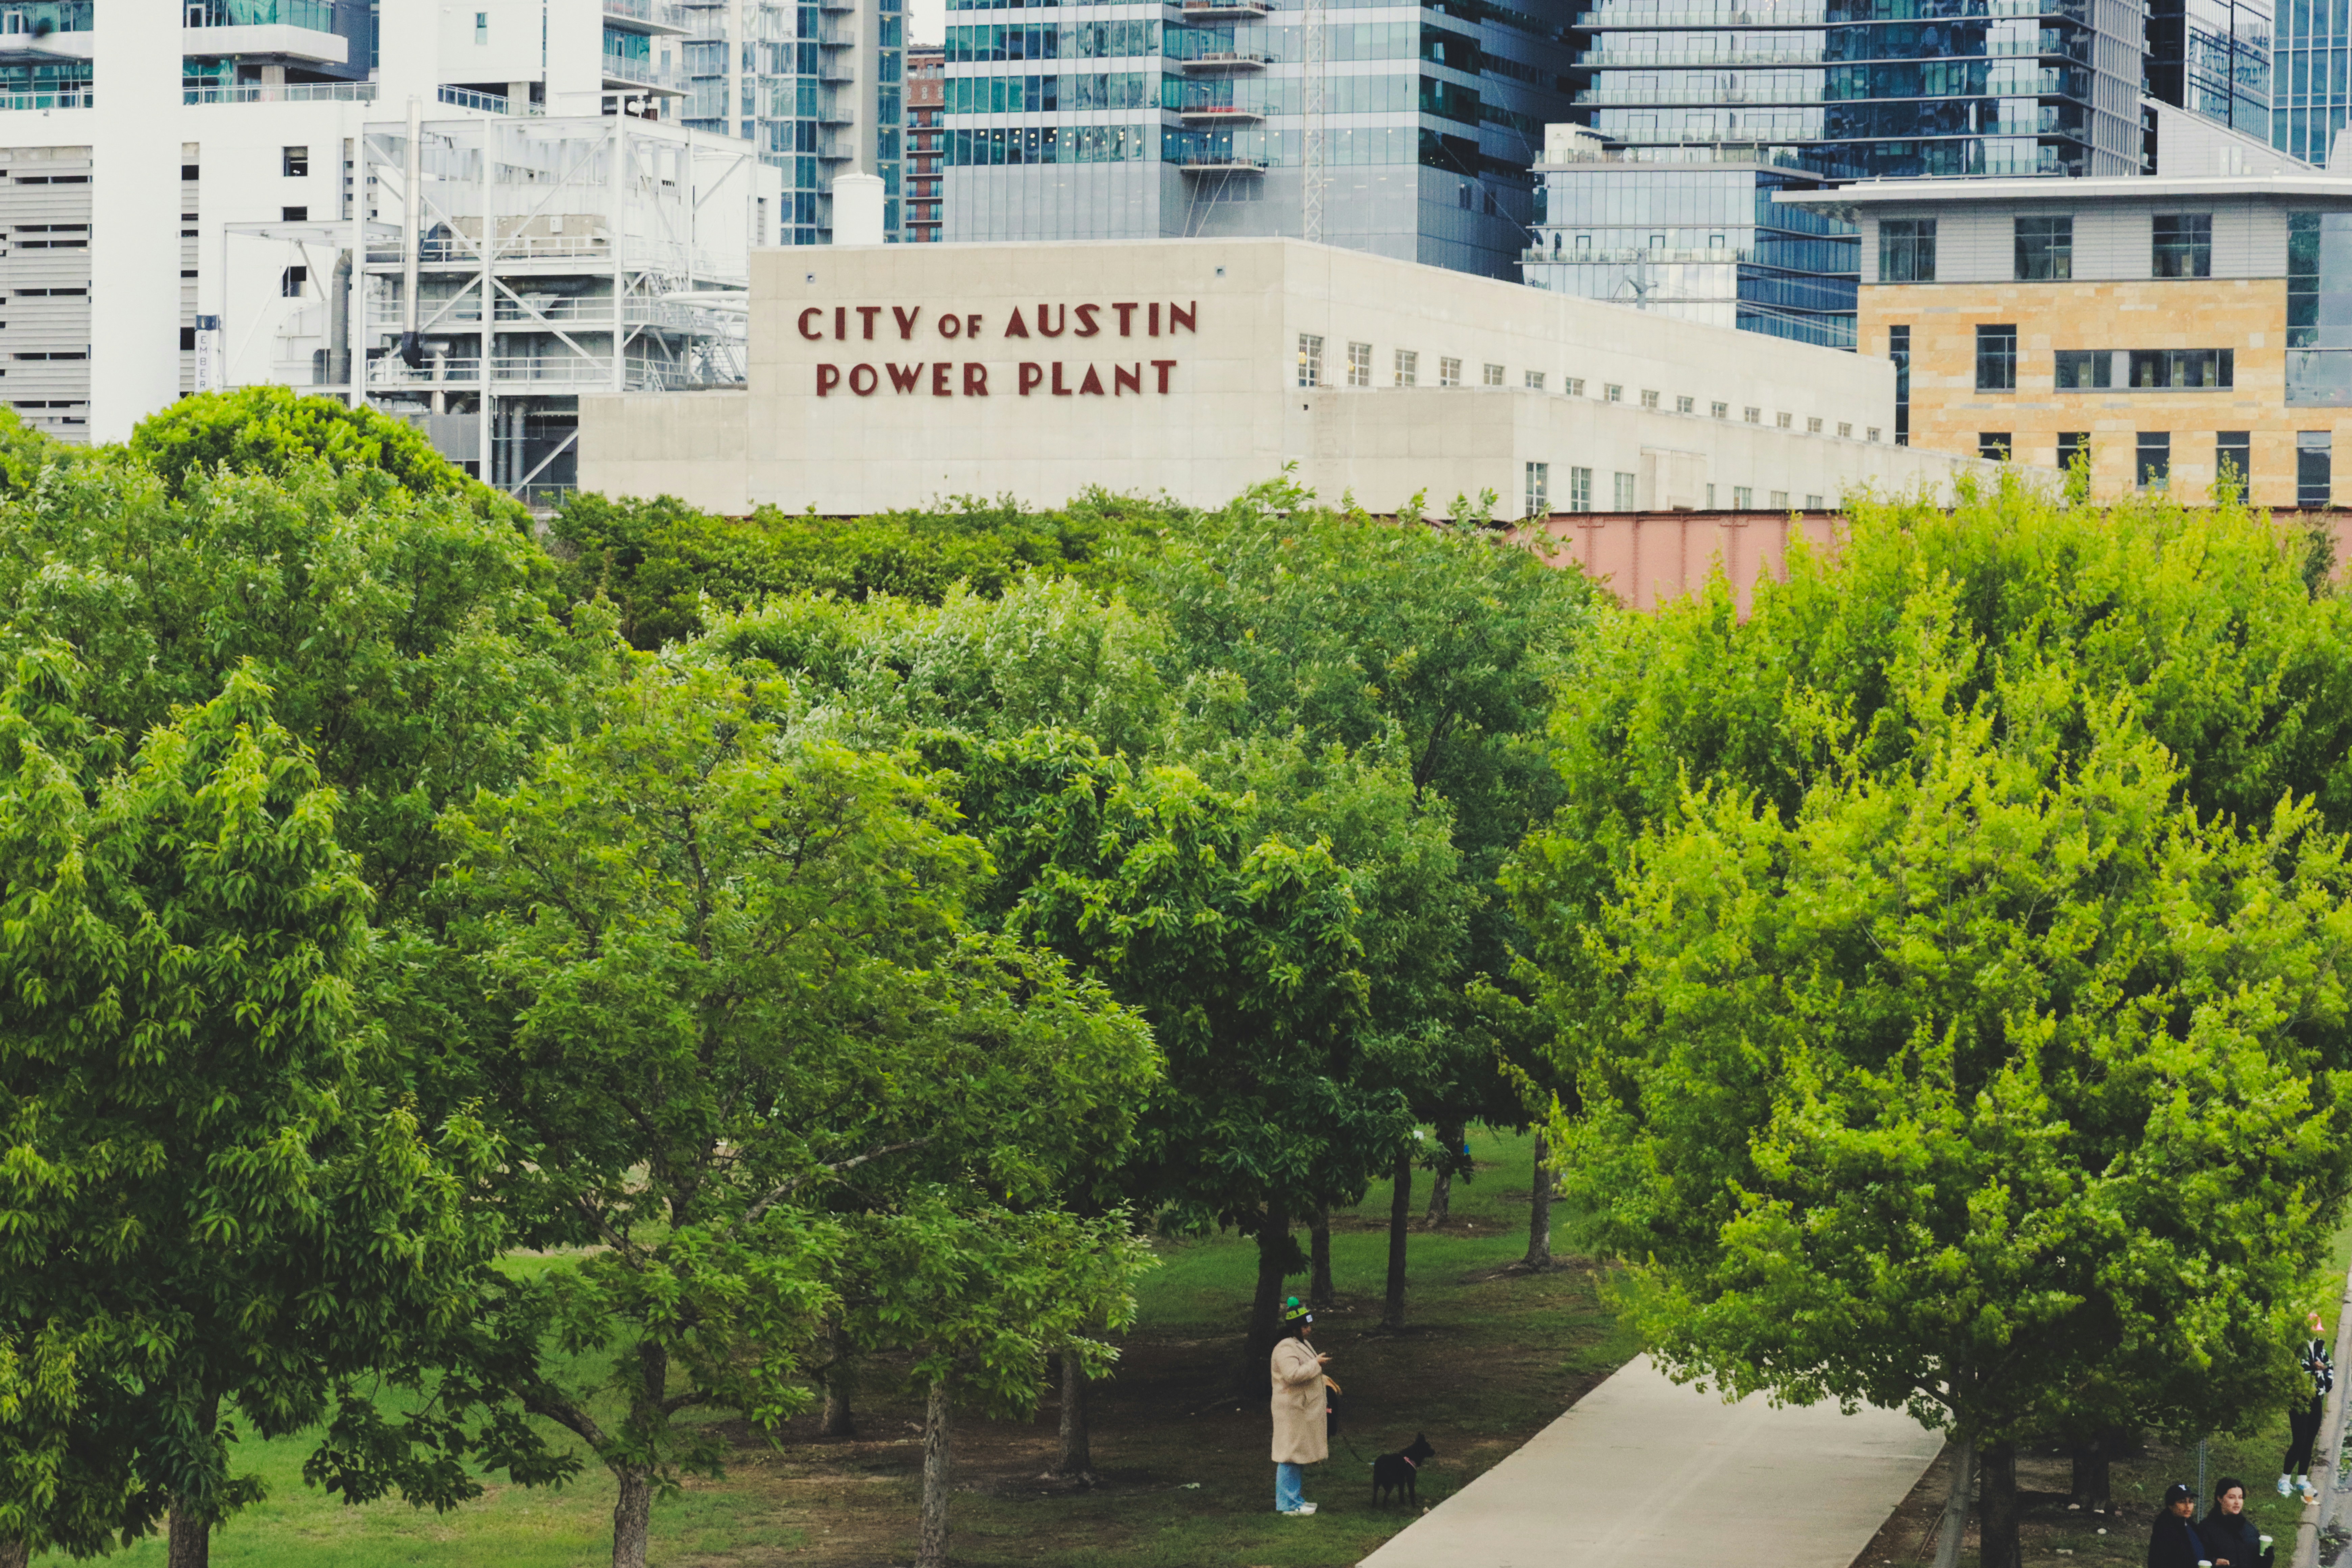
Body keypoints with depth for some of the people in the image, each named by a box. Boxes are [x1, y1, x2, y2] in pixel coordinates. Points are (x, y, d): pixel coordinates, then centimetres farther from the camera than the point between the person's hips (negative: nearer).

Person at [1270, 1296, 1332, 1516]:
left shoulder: (1303, 1345, 16)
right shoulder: (1285, 1349, -18)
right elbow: (1293, 1374, -30)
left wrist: (1322, 1379, 20)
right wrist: (1317, 1364, -23)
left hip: (1305, 1410, 11)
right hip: (1293, 1412, -11)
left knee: (1300, 1456, 15)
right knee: (1290, 1456, -7)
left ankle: (1295, 1500, 22)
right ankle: (1287, 1504, -4)